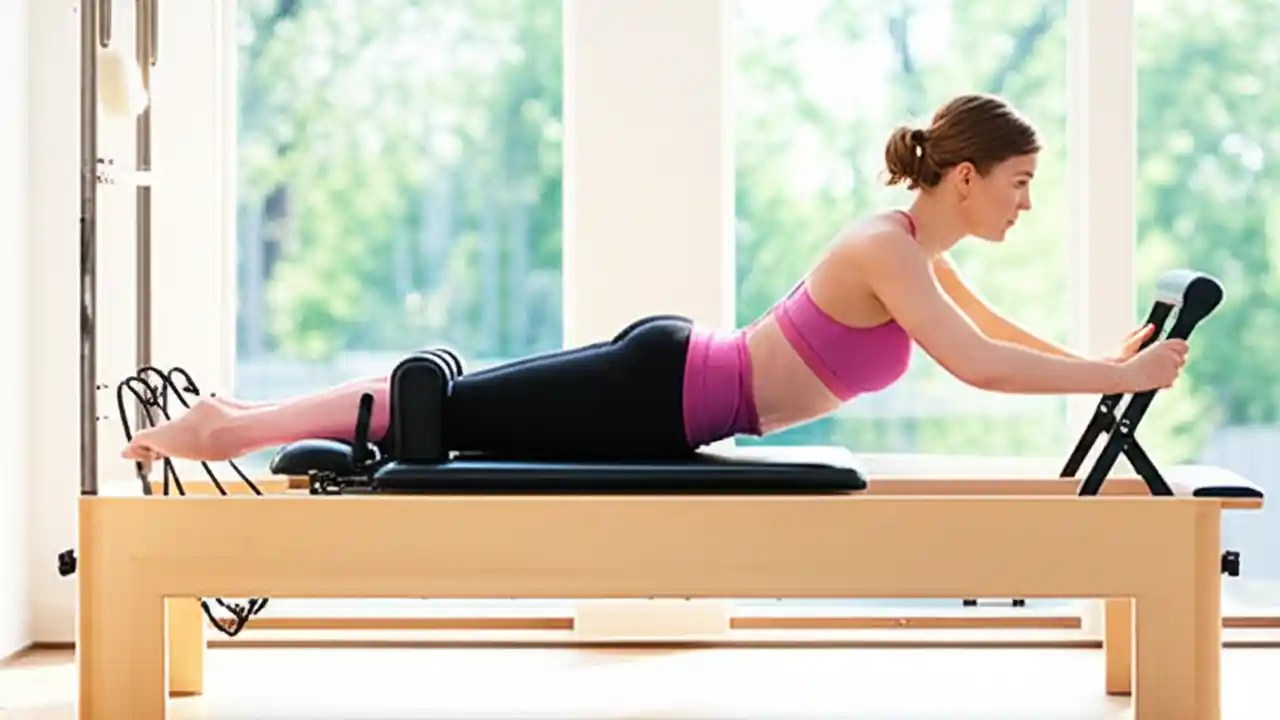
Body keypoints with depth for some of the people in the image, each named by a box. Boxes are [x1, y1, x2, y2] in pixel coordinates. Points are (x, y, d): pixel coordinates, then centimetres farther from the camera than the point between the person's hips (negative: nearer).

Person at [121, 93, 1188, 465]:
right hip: (658, 394, -8)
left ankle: (245, 417, 20)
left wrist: (1102, 361, 16)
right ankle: (232, 427, 3)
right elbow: (976, 367, -31)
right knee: (454, 413, -3)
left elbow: (996, 332, 25)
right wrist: (1120, 377, -25)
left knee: (461, 407, 14)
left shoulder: (917, 247, 10)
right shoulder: (890, 250, -20)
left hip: (671, 374, 8)